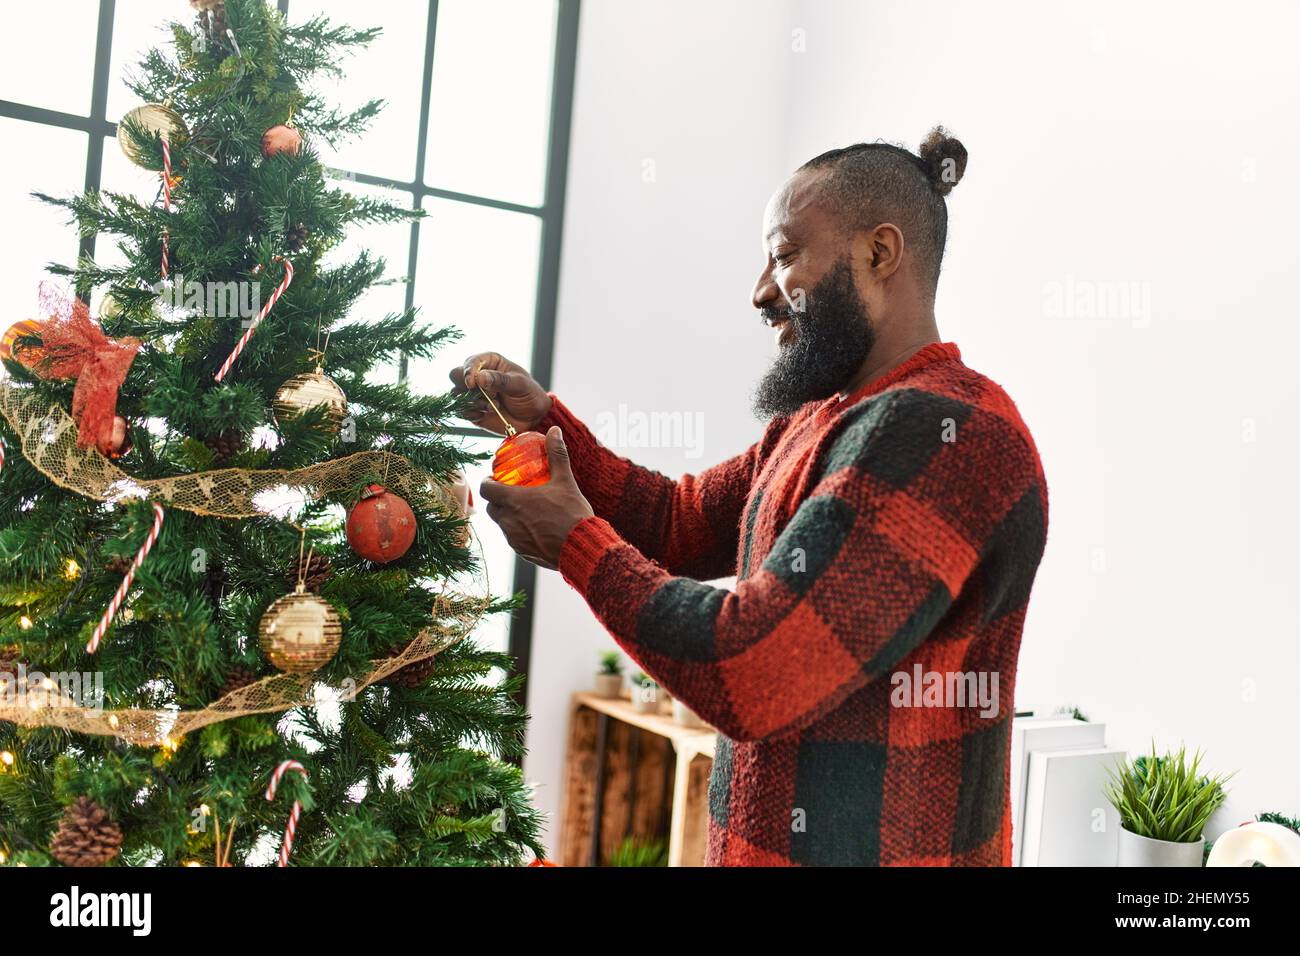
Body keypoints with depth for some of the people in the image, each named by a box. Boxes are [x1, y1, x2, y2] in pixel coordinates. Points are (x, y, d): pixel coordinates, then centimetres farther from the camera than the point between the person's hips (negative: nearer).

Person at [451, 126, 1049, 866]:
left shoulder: (943, 433, -24)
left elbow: (749, 679, -29)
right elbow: (678, 527, 14)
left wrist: (578, 544, -15)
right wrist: (543, 420, 2)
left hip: (868, 847, -8)